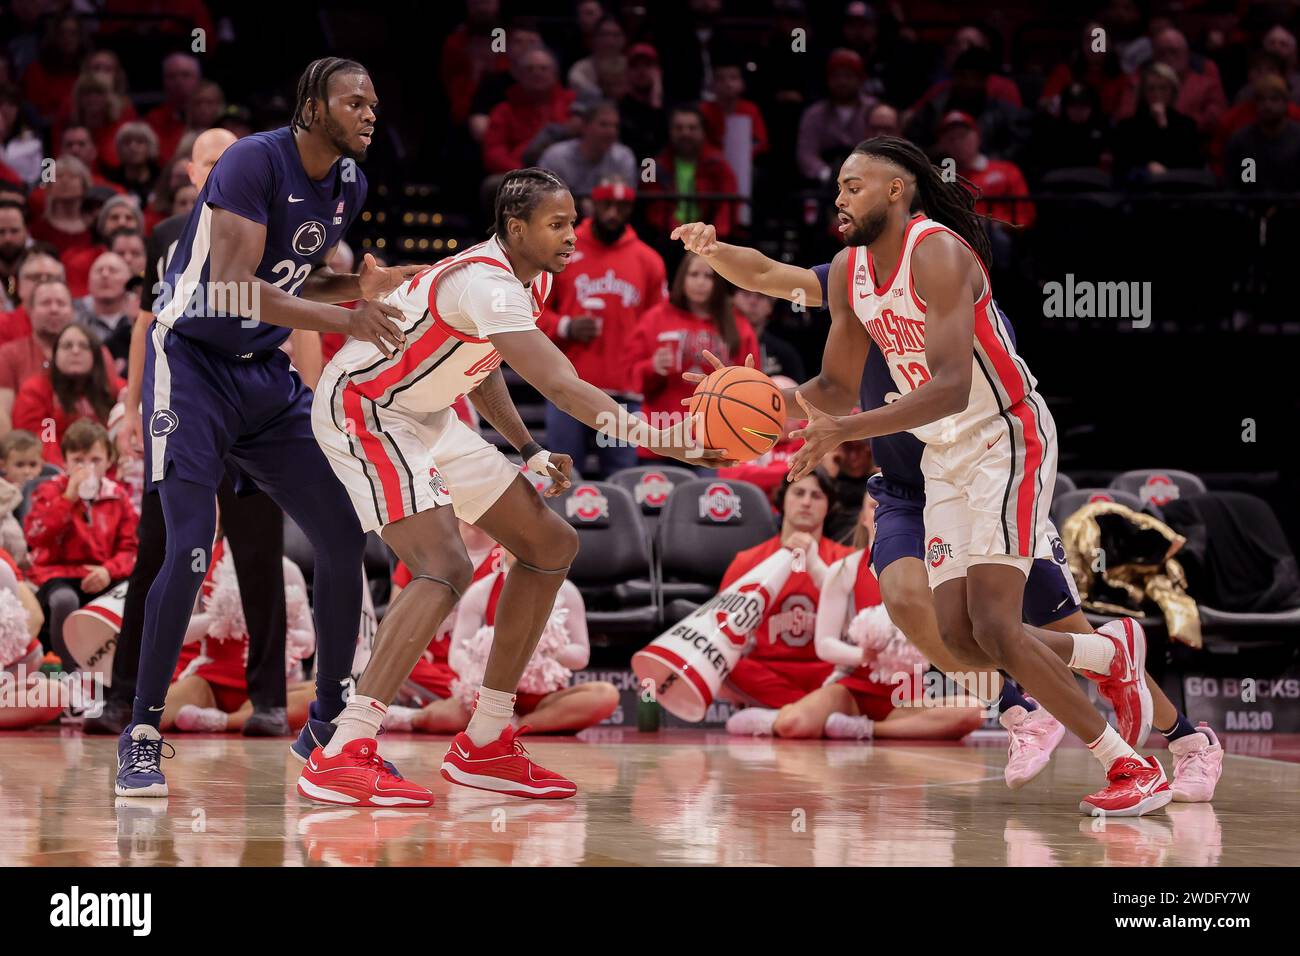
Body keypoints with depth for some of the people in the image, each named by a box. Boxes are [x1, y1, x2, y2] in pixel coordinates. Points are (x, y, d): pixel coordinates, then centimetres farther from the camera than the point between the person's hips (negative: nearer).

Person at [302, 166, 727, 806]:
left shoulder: (534, 279, 3)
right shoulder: (486, 283, -29)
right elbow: (562, 386, -39)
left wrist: (529, 451, 7)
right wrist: (658, 439, -43)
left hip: (425, 418, 11)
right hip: (361, 409, -11)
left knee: (550, 545, 8)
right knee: (445, 566, -29)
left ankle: (485, 746, 12)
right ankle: (340, 756, -33)